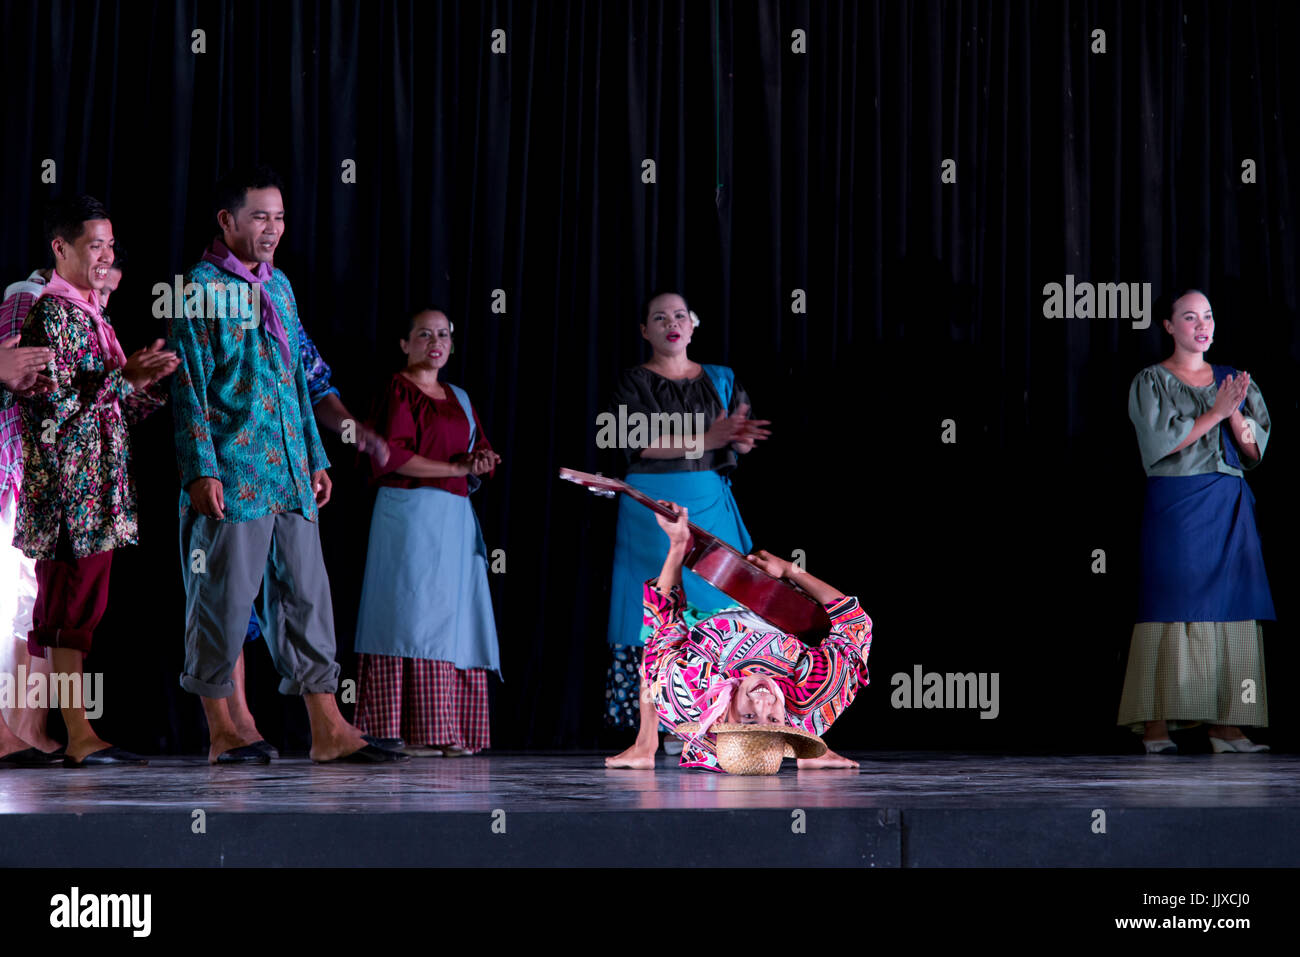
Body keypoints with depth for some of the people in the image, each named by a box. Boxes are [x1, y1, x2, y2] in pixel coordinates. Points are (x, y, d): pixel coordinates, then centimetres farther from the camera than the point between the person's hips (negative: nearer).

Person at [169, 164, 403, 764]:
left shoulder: (279, 286, 17)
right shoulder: (202, 287, -5)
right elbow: (190, 388, -9)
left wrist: (316, 457, 18)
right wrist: (201, 470, -16)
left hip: (289, 476, 7)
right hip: (232, 475, -7)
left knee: (306, 594, 5)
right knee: (225, 597, -2)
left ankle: (328, 731, 7)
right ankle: (222, 732, 6)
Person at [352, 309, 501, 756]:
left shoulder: (459, 398, 21)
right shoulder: (397, 390, -2)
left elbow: (481, 453, 21)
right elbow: (391, 456, -13)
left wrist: (479, 465, -3)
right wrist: (454, 468, -15)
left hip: (456, 518, 8)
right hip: (410, 513, -8)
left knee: (455, 620, 3)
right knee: (412, 614, -11)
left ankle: (449, 734, 5)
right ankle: (409, 732, -12)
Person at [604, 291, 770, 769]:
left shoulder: (721, 381, 14)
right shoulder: (633, 384, 4)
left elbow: (742, 443, 5)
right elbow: (641, 444, -10)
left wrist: (738, 437, -20)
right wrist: (707, 439, -19)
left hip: (710, 508, 2)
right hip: (650, 507, -2)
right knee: (651, 624, -8)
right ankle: (646, 743, -9)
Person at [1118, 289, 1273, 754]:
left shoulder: (1229, 380, 16)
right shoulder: (1151, 381, 2)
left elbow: (1254, 451, 9)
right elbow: (1162, 442, -11)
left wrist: (1235, 413, -9)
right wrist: (1215, 412, -14)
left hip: (1230, 507, 5)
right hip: (1176, 504, -5)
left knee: (1230, 609, -1)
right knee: (1172, 609, -9)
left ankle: (1224, 725, 0)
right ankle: (1156, 725, -8)